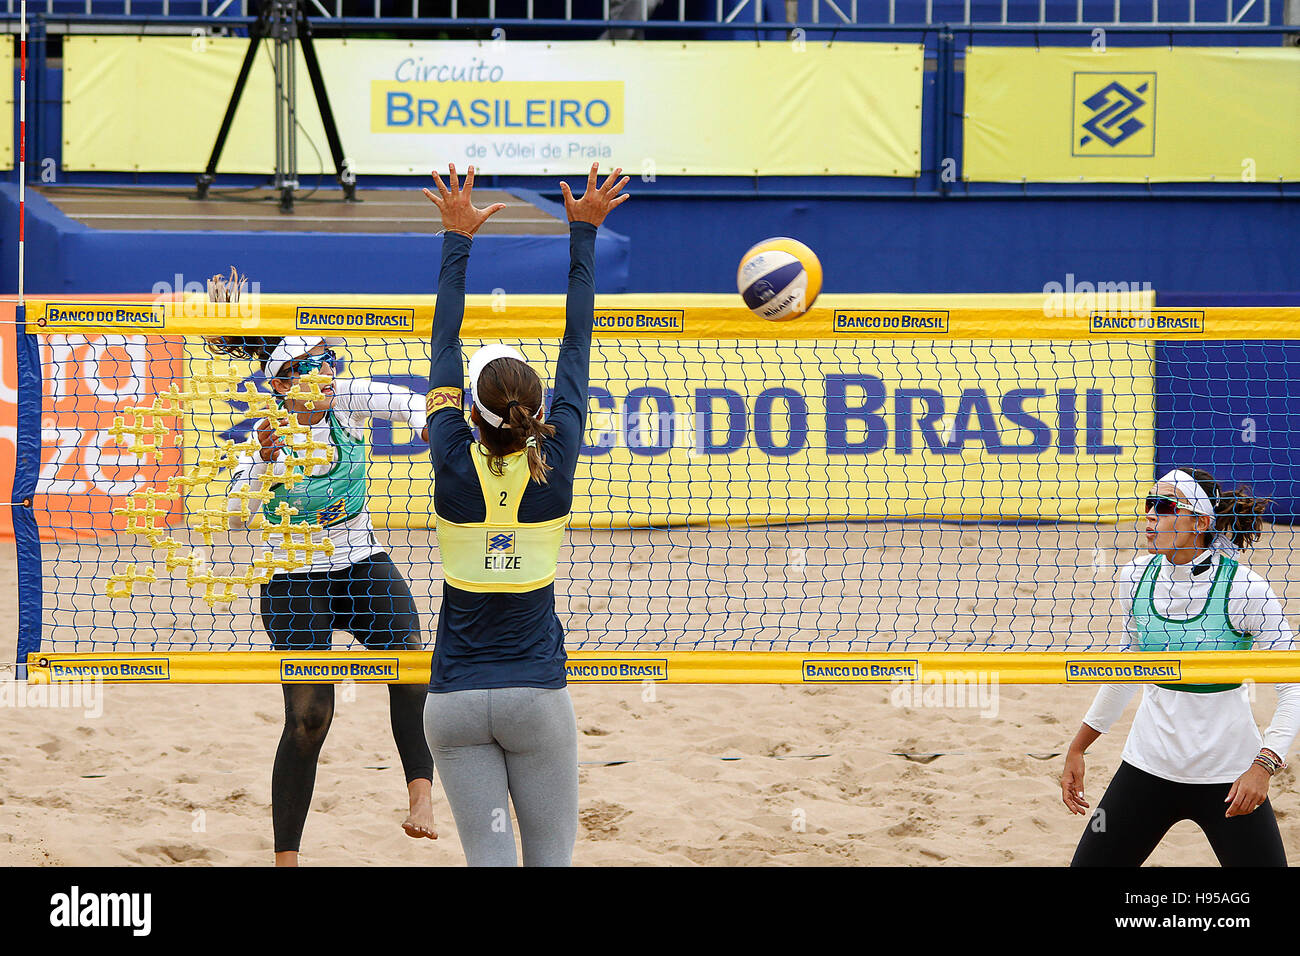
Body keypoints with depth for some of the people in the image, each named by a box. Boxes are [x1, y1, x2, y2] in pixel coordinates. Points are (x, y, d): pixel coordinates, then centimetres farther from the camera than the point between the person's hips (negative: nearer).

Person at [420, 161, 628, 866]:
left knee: (489, 858, -2)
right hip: (536, 695, 0)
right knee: (550, 858, 5)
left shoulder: (456, 466, -7)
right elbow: (576, 347, 1)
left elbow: (444, 350, 3)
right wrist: (583, 233, 7)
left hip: (455, 700, 0)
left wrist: (457, 238, 9)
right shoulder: (554, 467, -6)